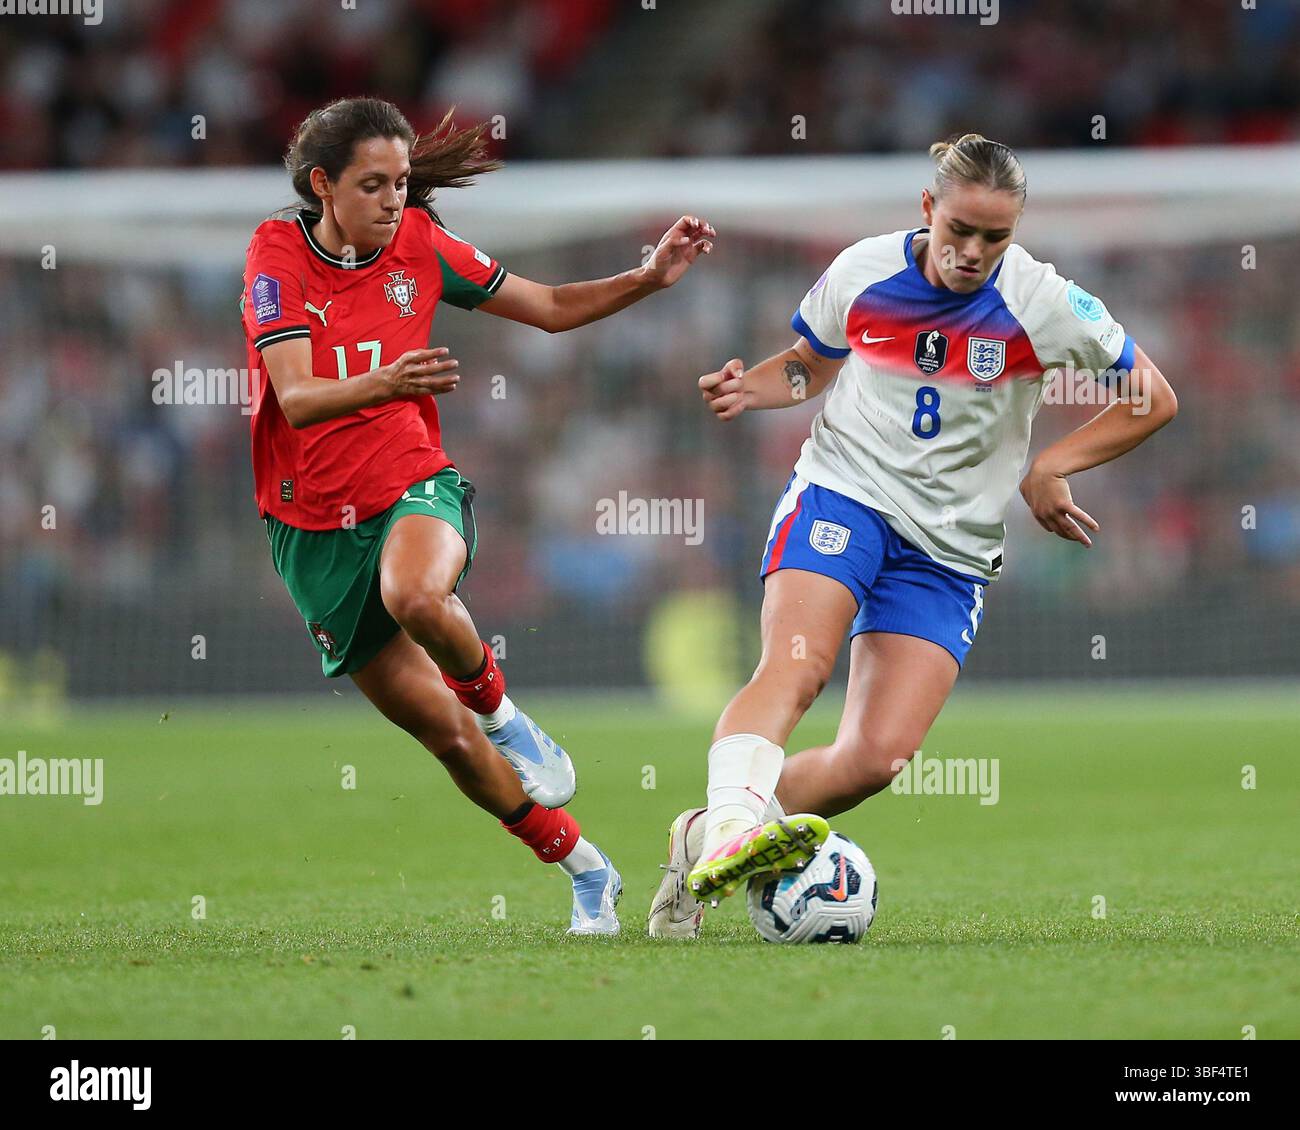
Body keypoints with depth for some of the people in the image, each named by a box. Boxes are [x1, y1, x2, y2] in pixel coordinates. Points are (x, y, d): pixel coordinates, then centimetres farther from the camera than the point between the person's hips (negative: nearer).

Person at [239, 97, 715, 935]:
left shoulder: (418, 244, -1)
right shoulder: (278, 253, -10)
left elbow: (552, 308, 9)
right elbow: (297, 400, -22)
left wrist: (651, 278, -6)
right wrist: (383, 385, -41)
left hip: (413, 485, 0)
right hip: (316, 527, 0)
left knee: (416, 595, -38)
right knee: (444, 735, 0)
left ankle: (498, 708, -8)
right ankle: (589, 873, 16)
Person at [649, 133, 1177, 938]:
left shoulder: (1043, 303, -9)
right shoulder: (863, 274, -3)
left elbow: (1154, 399, 1)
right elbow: (816, 362, 18)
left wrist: (1050, 468, -8)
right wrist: (751, 387, -3)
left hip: (951, 552, 1)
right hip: (843, 495, -1)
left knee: (878, 758, -13)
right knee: (795, 667, -32)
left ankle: (704, 843, 1)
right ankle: (730, 825, -48)